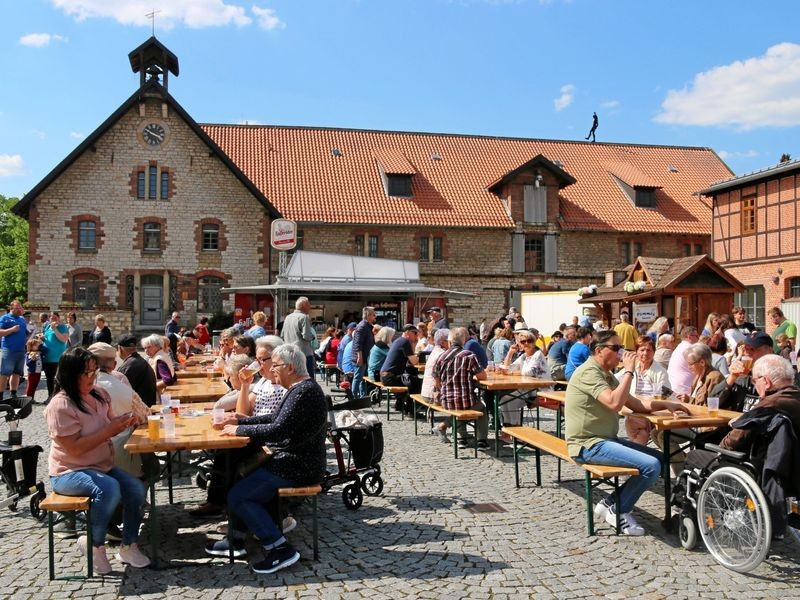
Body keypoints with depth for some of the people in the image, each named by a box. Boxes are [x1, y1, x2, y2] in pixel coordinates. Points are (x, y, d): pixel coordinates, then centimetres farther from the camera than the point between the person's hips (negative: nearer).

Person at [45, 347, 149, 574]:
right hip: (70, 472, -7)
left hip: (102, 466, 7)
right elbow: (74, 448, -24)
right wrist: (109, 431, -24)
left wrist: (121, 422, -5)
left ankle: (128, 547, 4)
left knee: (136, 489, -12)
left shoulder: (99, 395, 3)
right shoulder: (61, 405, -19)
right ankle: (93, 544, -9)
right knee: (109, 489, -32)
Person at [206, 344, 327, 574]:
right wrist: (240, 421, 8)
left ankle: (281, 550, -9)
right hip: (292, 461, 11)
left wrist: (239, 430, -15)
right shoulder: (301, 388, 11)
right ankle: (236, 540, 23)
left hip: (297, 468, -11)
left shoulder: (304, 392, -22)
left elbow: (277, 430, -28)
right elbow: (275, 418, 18)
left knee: (237, 496, -11)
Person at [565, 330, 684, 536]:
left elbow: (635, 403, 18)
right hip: (589, 445, -11)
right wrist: (628, 371, -20)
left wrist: (665, 404, 6)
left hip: (605, 440, 11)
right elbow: (615, 403, -28)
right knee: (651, 466, -20)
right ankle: (619, 510, -1)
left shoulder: (606, 374, 18)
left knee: (659, 458, 7)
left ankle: (613, 504, 6)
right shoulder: (589, 372, -15)